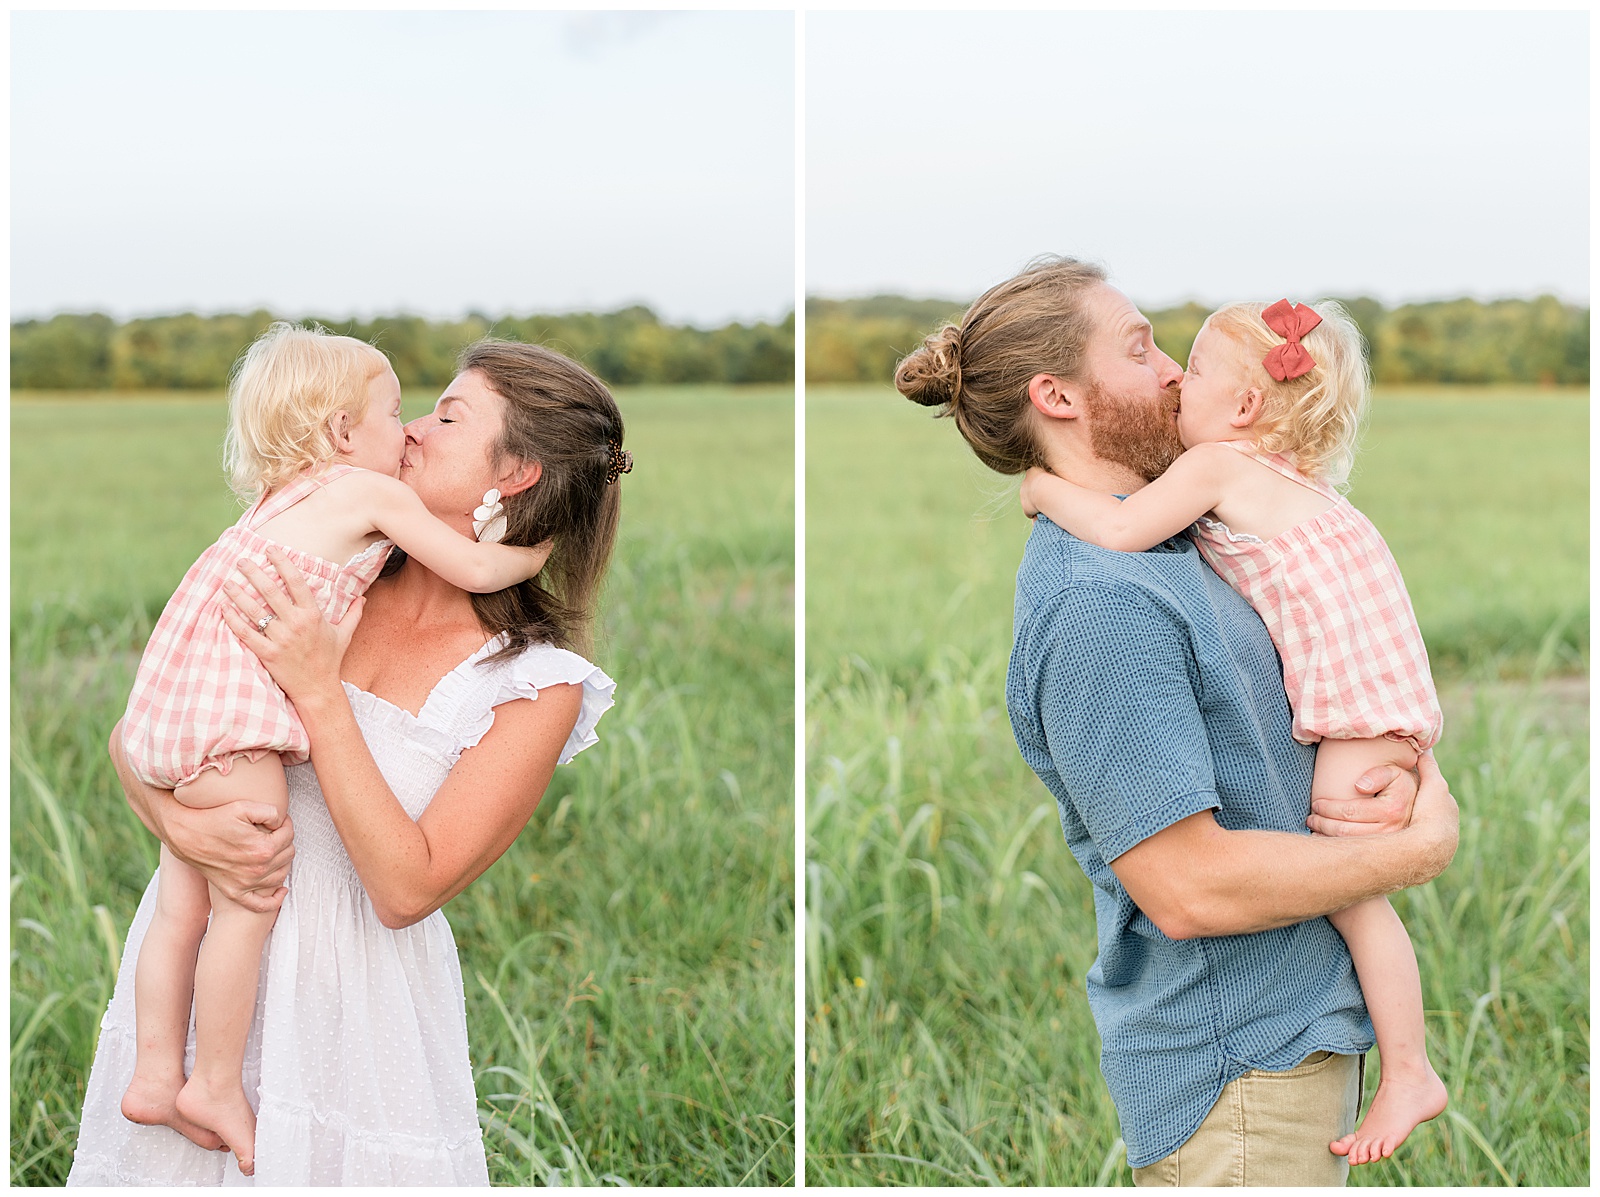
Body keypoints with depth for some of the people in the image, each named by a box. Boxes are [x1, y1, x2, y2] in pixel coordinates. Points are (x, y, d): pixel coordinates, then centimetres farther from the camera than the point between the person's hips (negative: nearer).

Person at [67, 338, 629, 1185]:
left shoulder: (538, 686, -11)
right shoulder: (331, 577, -1)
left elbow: (409, 888, -18)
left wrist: (317, 693, -21)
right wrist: (180, 823, -17)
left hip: (356, 986, -3)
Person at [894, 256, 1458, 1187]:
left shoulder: (1176, 551, 9)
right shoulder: (1094, 601, -22)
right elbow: (1187, 885, -26)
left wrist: (1400, 774, -5)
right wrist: (1422, 846, -14)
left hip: (1298, 1027, 9)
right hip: (1236, 1065, -9)